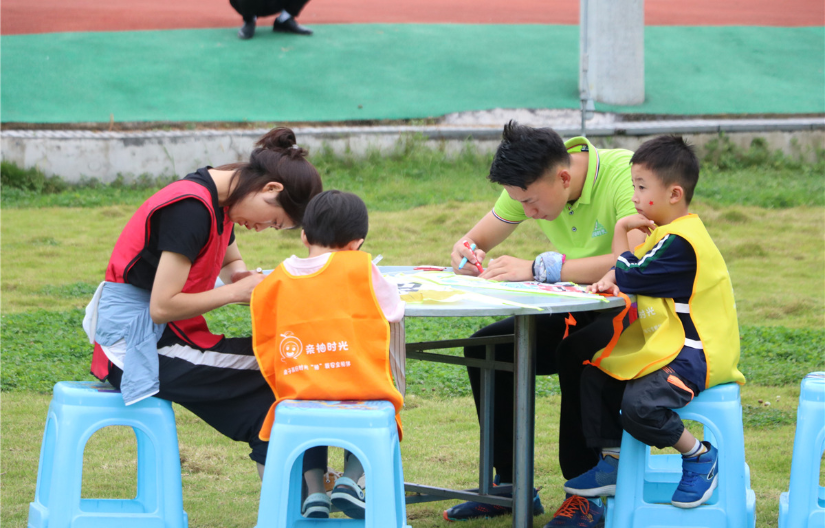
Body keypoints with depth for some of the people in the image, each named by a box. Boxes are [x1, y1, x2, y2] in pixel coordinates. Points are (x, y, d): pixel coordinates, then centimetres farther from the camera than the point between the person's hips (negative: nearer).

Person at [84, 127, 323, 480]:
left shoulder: (218, 202, 9)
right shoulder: (191, 209, -21)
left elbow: (231, 261, 30)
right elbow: (162, 307, -24)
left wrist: (241, 277, 5)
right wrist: (237, 292, -14)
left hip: (165, 335, 9)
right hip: (139, 347, -9)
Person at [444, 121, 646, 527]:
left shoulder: (624, 173, -27)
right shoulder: (530, 184, -5)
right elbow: (478, 240, 7)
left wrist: (537, 268, -39)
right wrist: (465, 252, -19)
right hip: (574, 313, 7)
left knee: (577, 353, -34)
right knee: (486, 348, -9)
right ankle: (511, 486, 3)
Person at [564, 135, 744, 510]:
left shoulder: (681, 243, -20)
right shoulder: (668, 234, 13)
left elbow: (629, 276, -17)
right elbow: (629, 273, 17)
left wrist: (621, 231, -2)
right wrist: (611, 278, -7)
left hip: (692, 357, -11)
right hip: (664, 347, 11)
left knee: (639, 405, -31)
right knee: (594, 377, 9)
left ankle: (700, 457, -9)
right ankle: (612, 464, 15)